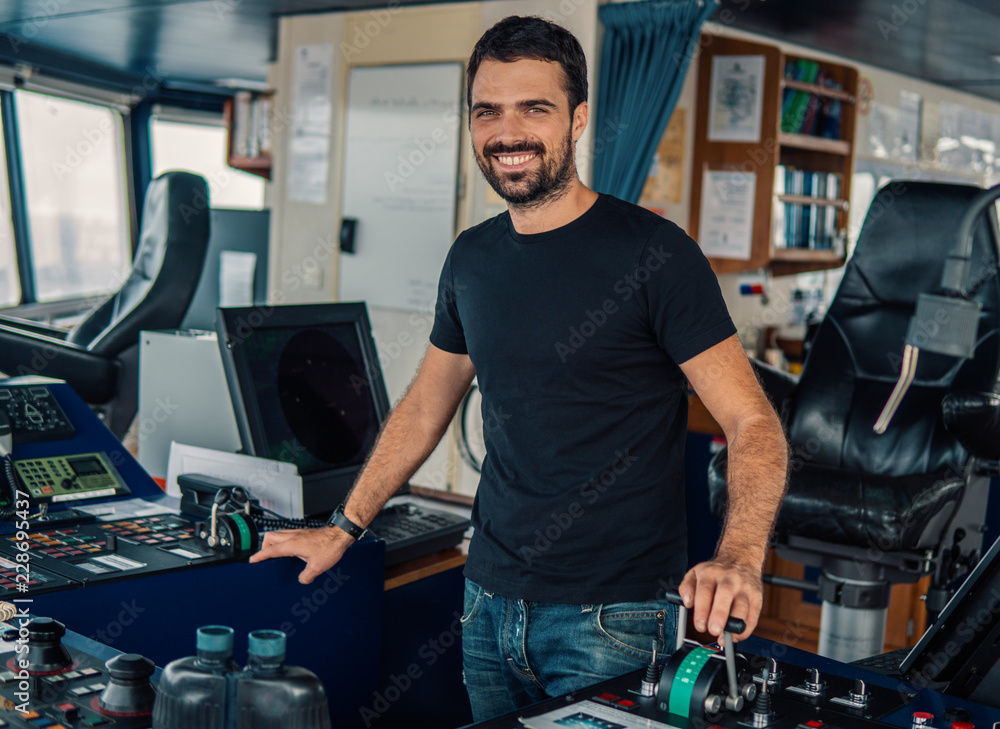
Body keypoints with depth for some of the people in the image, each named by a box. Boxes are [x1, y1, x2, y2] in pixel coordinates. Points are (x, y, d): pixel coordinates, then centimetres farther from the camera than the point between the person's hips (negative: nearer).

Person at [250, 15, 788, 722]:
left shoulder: (651, 253, -11)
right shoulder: (472, 258, 7)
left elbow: (754, 423, -14)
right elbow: (424, 407, 19)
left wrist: (738, 558, -30)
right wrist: (344, 527, 16)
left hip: (610, 621, -5)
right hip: (490, 605, 6)